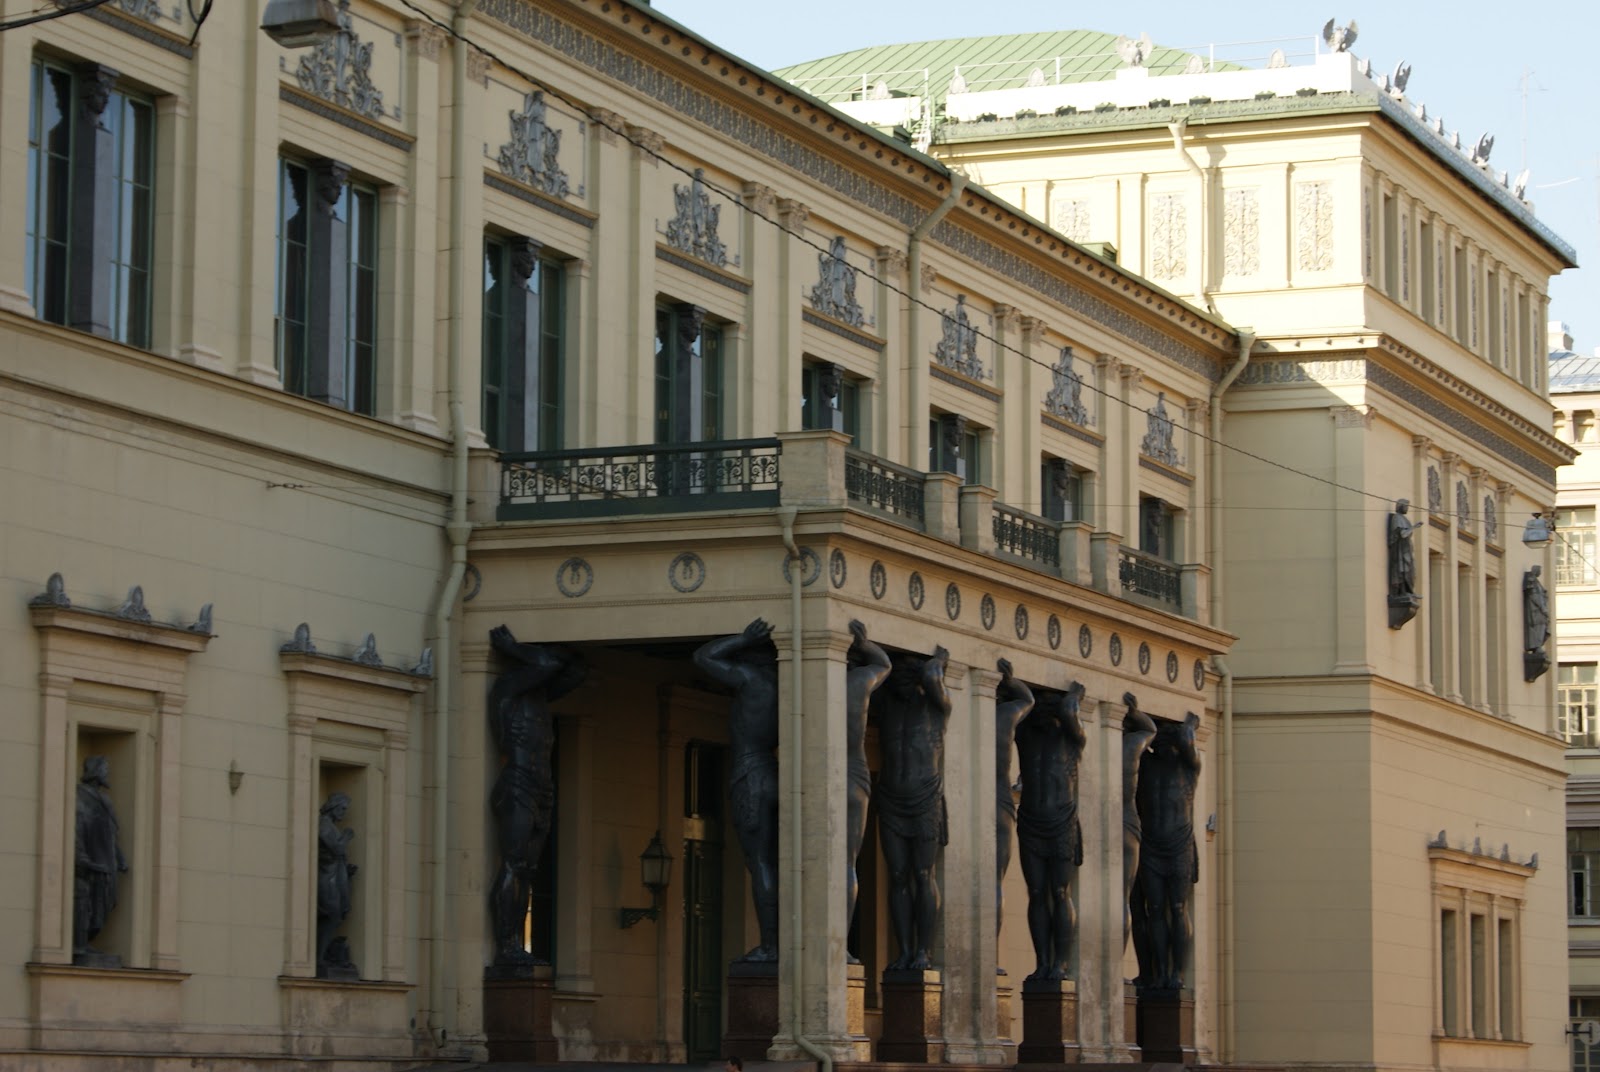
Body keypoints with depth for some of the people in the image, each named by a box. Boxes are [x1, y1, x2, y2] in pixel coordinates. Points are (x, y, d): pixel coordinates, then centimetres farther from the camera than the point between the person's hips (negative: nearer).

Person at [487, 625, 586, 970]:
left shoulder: (539, 692, 20)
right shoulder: (508, 686, -4)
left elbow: (573, 670, 22)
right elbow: (549, 662, -16)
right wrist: (513, 649, 0)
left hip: (542, 790, 9)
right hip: (516, 786, -9)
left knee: (526, 870, 4)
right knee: (512, 867, -13)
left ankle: (516, 947, 1)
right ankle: (505, 948, -17)